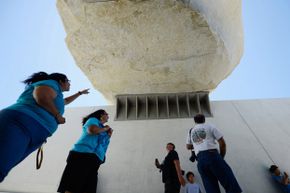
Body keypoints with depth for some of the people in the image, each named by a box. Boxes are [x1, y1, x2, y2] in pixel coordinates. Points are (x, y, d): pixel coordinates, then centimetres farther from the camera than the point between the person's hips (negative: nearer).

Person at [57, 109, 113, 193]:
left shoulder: (101, 128, 30)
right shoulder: (93, 120, 10)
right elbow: (92, 130, -16)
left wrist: (108, 135, 16)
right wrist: (105, 129, 1)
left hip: (94, 159, 8)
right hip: (82, 154, -7)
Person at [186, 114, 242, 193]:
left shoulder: (191, 131, 21)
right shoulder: (209, 126, 10)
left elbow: (188, 146, 32)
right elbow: (222, 143, 6)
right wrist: (221, 157, 16)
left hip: (200, 160, 4)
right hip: (212, 155, -4)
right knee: (231, 183, -1)